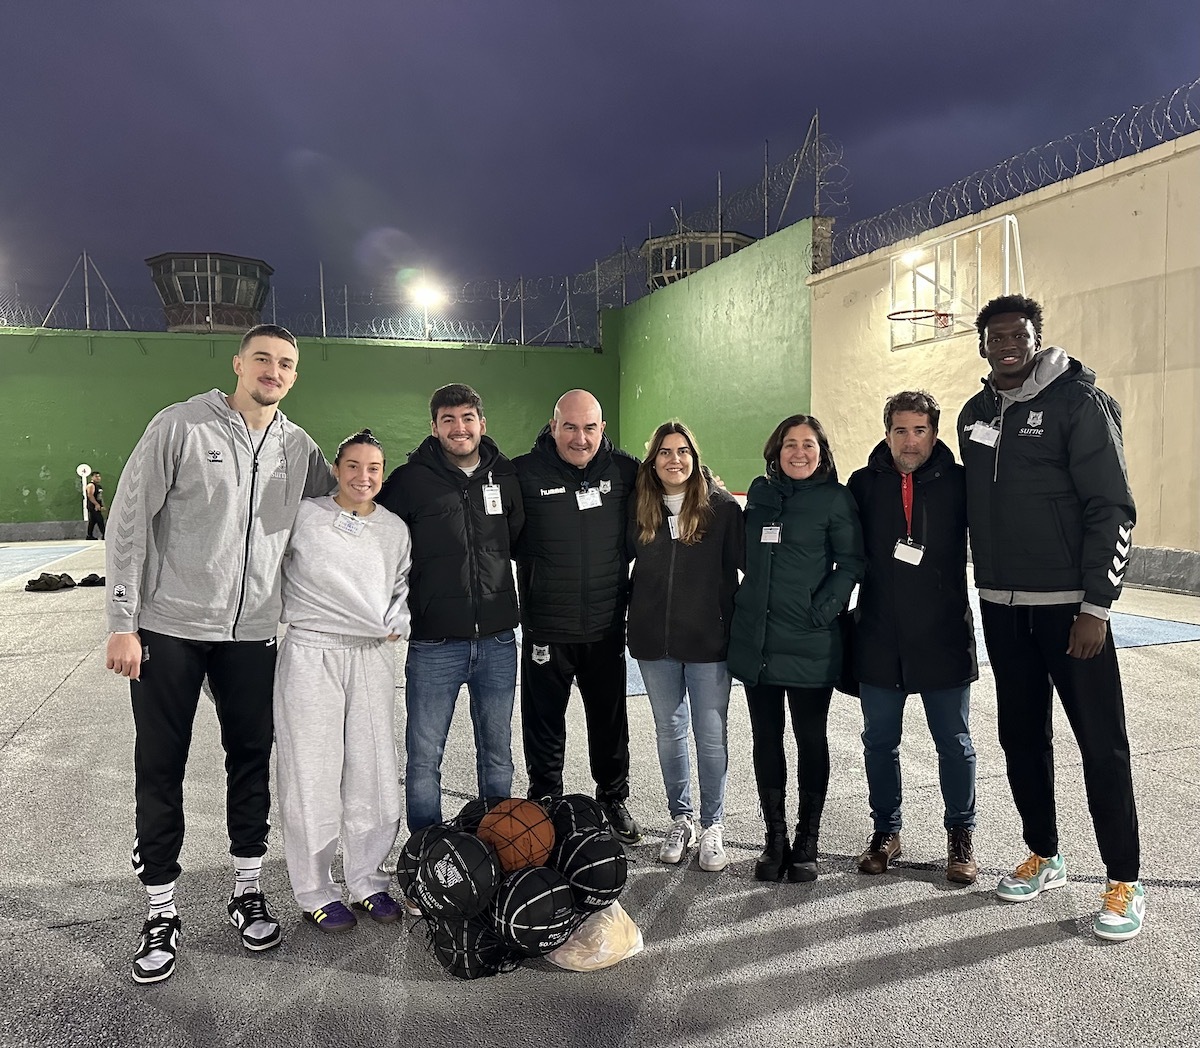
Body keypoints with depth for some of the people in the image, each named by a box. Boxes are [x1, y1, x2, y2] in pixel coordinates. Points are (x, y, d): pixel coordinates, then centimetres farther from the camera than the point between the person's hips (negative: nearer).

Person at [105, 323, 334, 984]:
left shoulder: (298, 447, 4)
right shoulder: (181, 426, -8)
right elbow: (129, 522, -7)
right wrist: (123, 623, -11)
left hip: (252, 633, 3)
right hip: (168, 630, -3)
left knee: (252, 761, 11)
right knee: (160, 769, 6)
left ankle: (247, 891, 29)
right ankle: (161, 912, 21)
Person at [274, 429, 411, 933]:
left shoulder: (395, 529, 9)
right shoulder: (303, 516, -3)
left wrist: (396, 624, 5)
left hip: (372, 656, 4)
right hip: (311, 654, -3)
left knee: (374, 771, 7)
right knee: (313, 773, 3)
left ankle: (368, 881, 25)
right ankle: (316, 892, 19)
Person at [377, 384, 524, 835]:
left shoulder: (506, 477, 6)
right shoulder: (411, 480, -3)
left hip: (498, 640, 3)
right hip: (435, 642, -2)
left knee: (497, 757, 14)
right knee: (424, 759, 5)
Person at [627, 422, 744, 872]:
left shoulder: (722, 506, -7)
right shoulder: (638, 506, 3)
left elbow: (746, 563, -5)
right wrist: (632, 603, 7)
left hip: (707, 640, -3)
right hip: (654, 641, 3)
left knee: (711, 737, 4)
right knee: (668, 733, 15)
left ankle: (712, 826, 22)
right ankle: (681, 819, 31)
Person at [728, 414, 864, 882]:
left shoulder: (836, 499, -4)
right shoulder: (761, 492, 9)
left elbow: (850, 563, -6)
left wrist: (822, 611, -15)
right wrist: (746, 603, 12)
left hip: (810, 646, -4)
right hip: (755, 641, 4)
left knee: (811, 742, 8)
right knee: (766, 739, 10)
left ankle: (807, 842, 22)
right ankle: (774, 838, 23)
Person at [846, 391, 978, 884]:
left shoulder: (959, 483, -4)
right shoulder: (863, 484, 0)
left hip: (944, 638, -1)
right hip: (879, 639, 2)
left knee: (954, 743, 11)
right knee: (879, 741, 13)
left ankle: (960, 834, 30)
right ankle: (885, 830, 31)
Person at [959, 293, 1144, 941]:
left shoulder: (1078, 402, -7)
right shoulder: (974, 415, 11)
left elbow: (1113, 509, -11)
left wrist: (1095, 606, -16)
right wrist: (985, 587, 13)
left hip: (1069, 604, -6)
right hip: (1001, 606, 6)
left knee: (1101, 742, 0)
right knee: (1021, 734, 13)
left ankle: (1124, 883, 13)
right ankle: (1043, 858, 29)